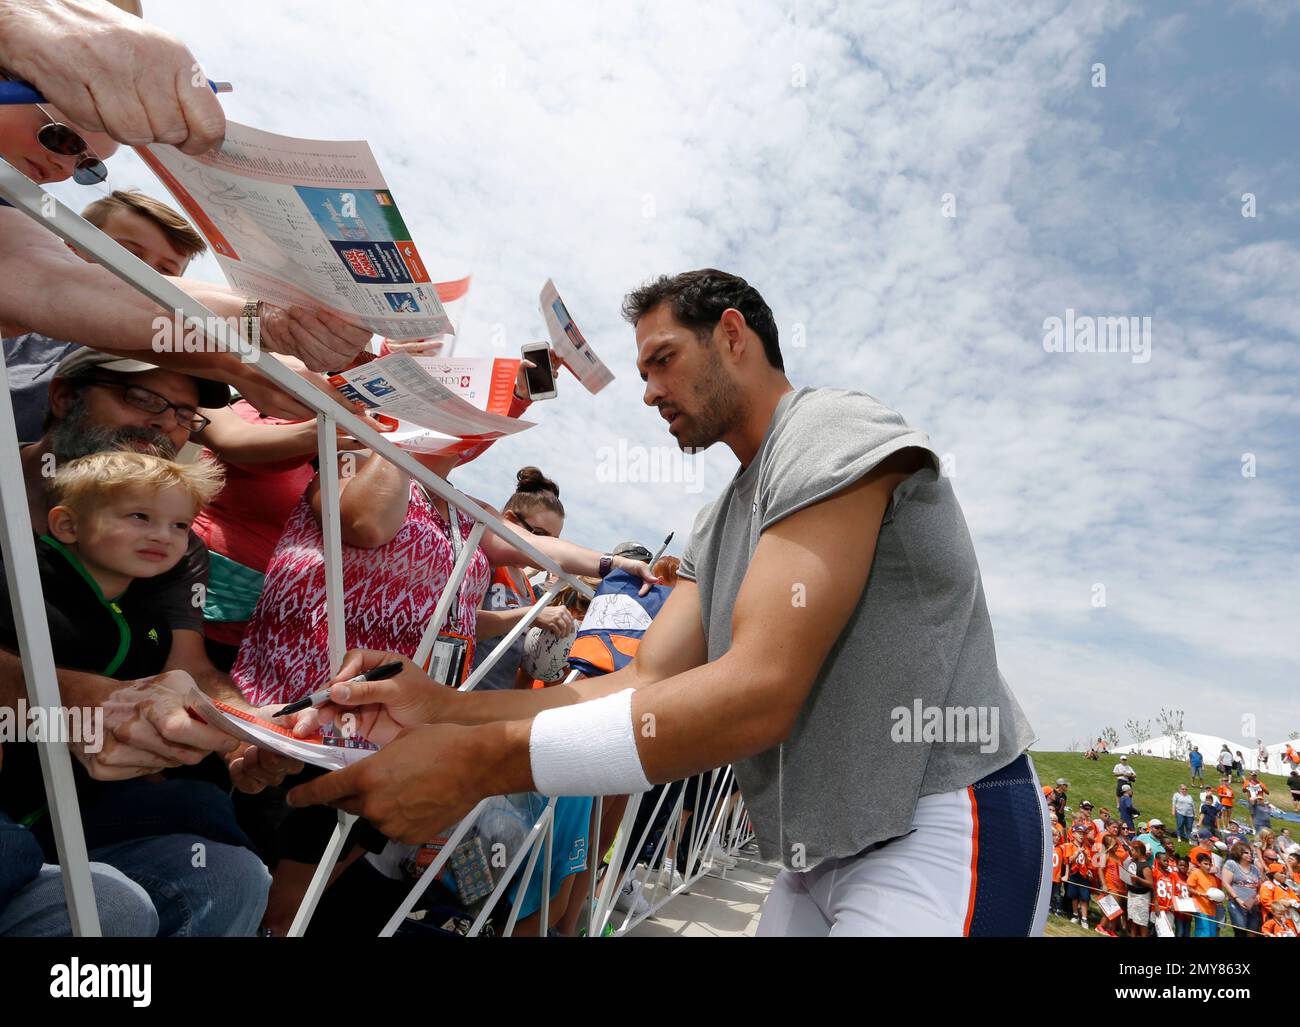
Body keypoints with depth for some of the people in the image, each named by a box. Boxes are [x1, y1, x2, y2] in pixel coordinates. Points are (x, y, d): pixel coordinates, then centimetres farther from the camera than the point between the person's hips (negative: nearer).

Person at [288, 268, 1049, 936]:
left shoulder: (833, 431, -17)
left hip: (943, 832, -7)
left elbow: (759, 693, -27)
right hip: (827, 851, 8)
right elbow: (647, 684, 2)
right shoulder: (716, 530, 11)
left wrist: (483, 762, -27)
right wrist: (447, 708, -9)